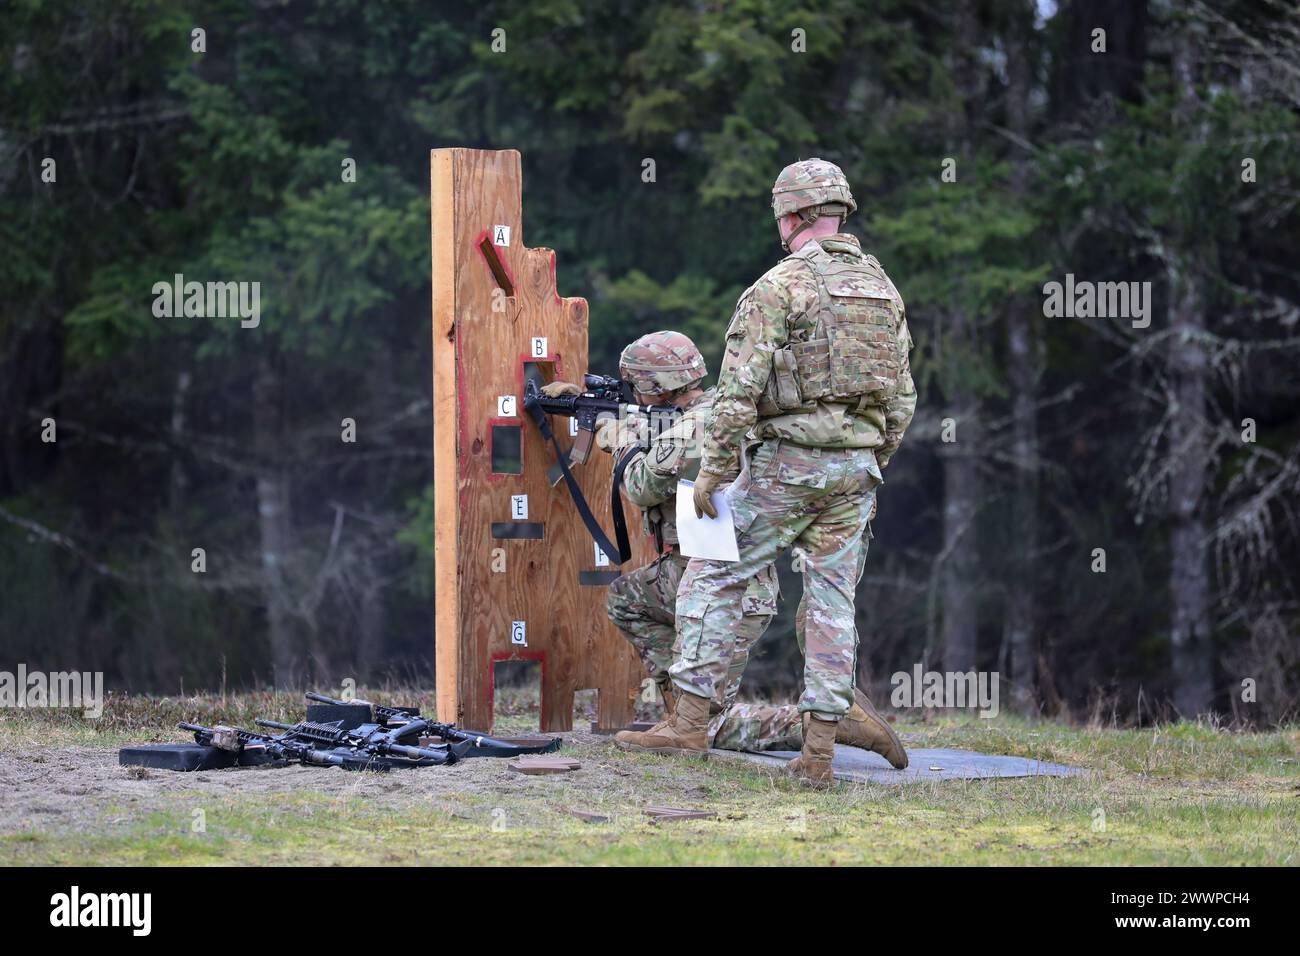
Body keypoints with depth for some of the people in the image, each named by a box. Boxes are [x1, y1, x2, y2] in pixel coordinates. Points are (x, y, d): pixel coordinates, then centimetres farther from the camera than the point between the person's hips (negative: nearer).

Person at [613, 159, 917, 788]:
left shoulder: (779, 287, -10)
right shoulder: (882, 289, 11)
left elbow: (739, 391, -15)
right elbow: (902, 398, 14)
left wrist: (714, 470, -9)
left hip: (785, 464, -6)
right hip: (856, 467, 6)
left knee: (712, 580, 5)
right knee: (832, 601, 8)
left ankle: (689, 723, 3)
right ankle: (819, 752, 4)